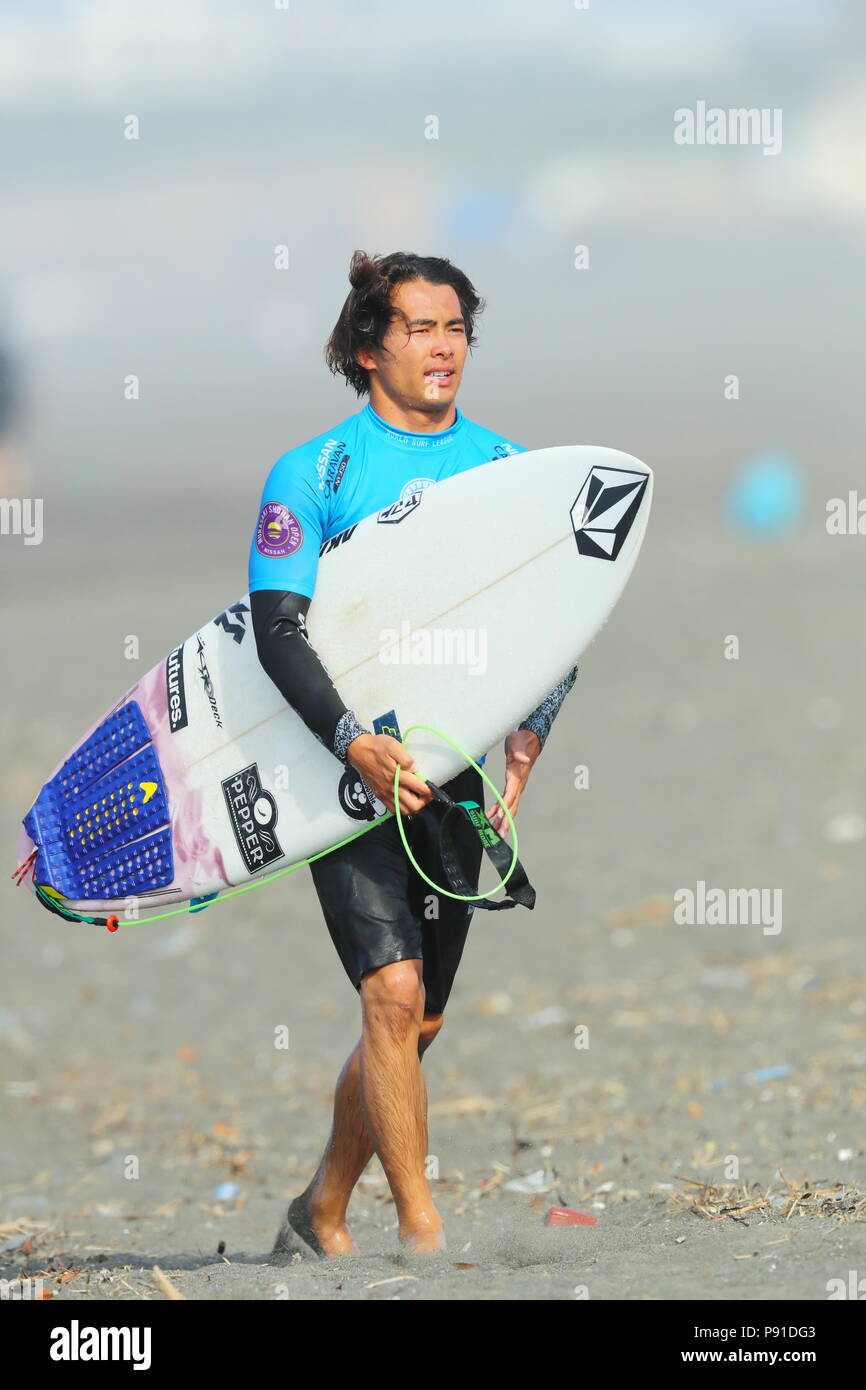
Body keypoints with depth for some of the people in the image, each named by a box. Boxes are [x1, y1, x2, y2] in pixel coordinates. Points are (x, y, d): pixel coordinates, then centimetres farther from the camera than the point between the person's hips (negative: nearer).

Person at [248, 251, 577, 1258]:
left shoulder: (508, 468, 10)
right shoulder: (312, 473, -2)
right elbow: (277, 629, -10)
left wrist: (529, 731, -10)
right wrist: (356, 742, -24)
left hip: (457, 778, 5)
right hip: (345, 772, -4)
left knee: (416, 1023, 10)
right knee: (394, 992, -18)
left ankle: (321, 1213, 27)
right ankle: (421, 1233, -15)